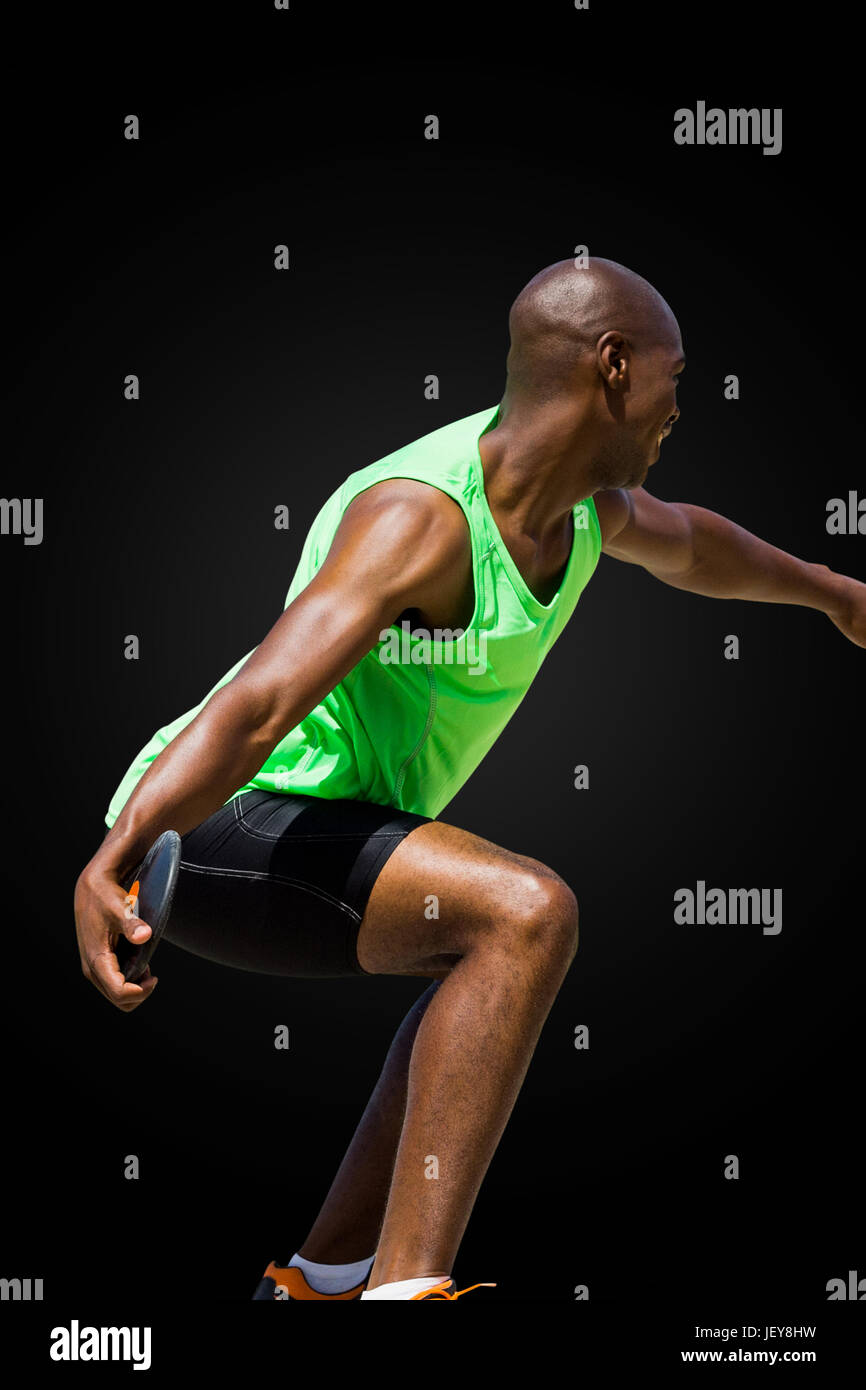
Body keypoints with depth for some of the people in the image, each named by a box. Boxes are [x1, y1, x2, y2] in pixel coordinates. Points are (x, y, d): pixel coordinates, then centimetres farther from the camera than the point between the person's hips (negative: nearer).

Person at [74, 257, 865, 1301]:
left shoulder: (586, 505, 6)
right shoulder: (421, 515, -24)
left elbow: (689, 546, 30)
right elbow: (255, 707, -38)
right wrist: (112, 860, -53)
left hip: (308, 826, 11)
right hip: (199, 828, -11)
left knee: (493, 963, 26)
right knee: (525, 914, -28)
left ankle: (319, 1281, 29)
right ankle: (404, 1285, -25)